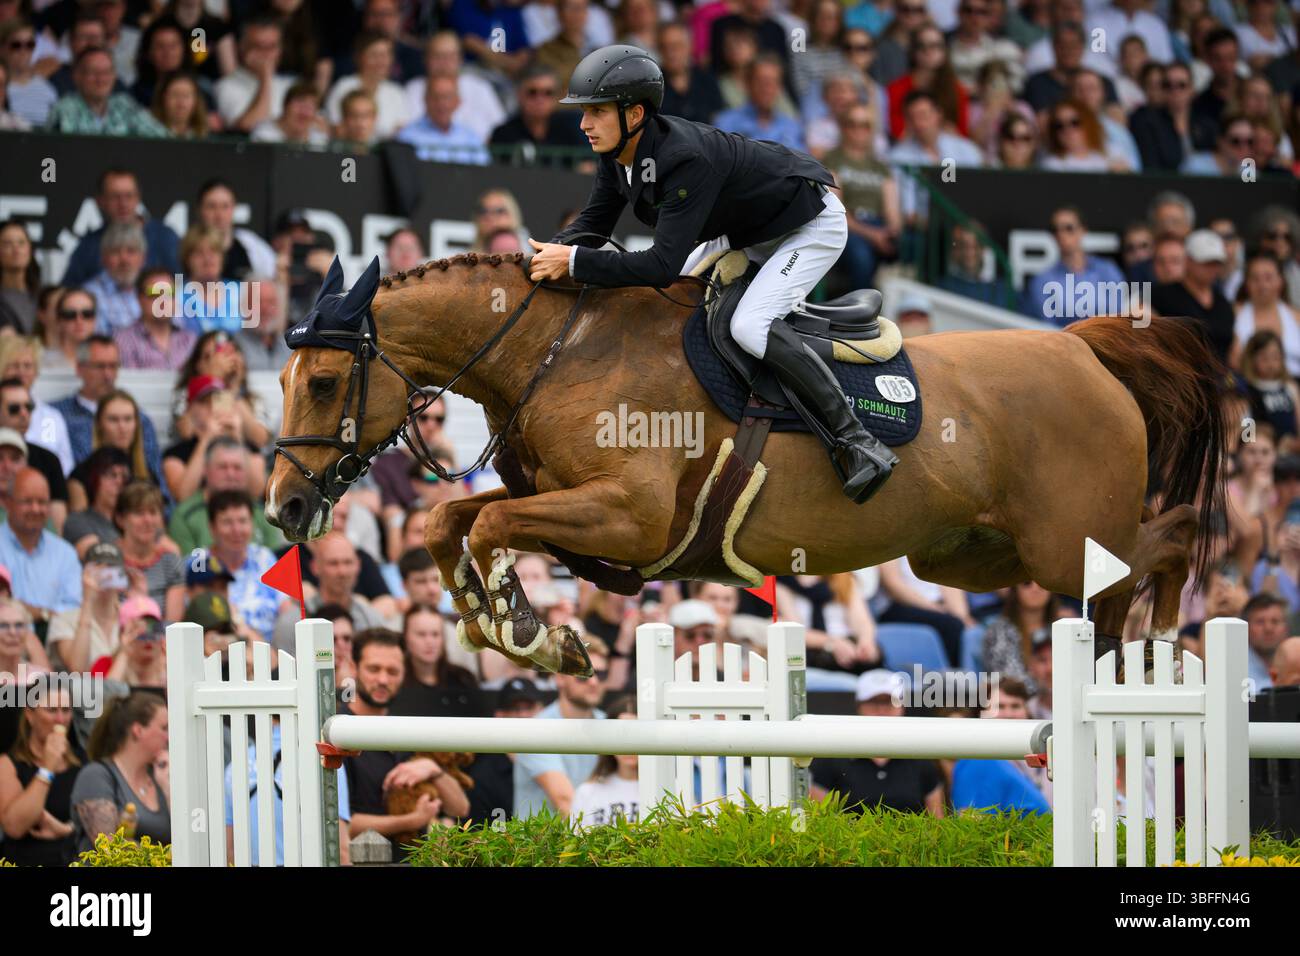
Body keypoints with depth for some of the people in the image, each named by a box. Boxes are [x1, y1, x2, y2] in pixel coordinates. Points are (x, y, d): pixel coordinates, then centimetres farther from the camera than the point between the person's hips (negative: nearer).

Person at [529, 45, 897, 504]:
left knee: (750, 325, -28)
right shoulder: (618, 152, -11)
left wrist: (574, 261, -40)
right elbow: (593, 223, 1)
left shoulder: (686, 159, -38)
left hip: (811, 225, -10)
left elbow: (664, 264, -41)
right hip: (746, 232, 10)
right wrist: (547, 251, -19)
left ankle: (856, 442, -23)